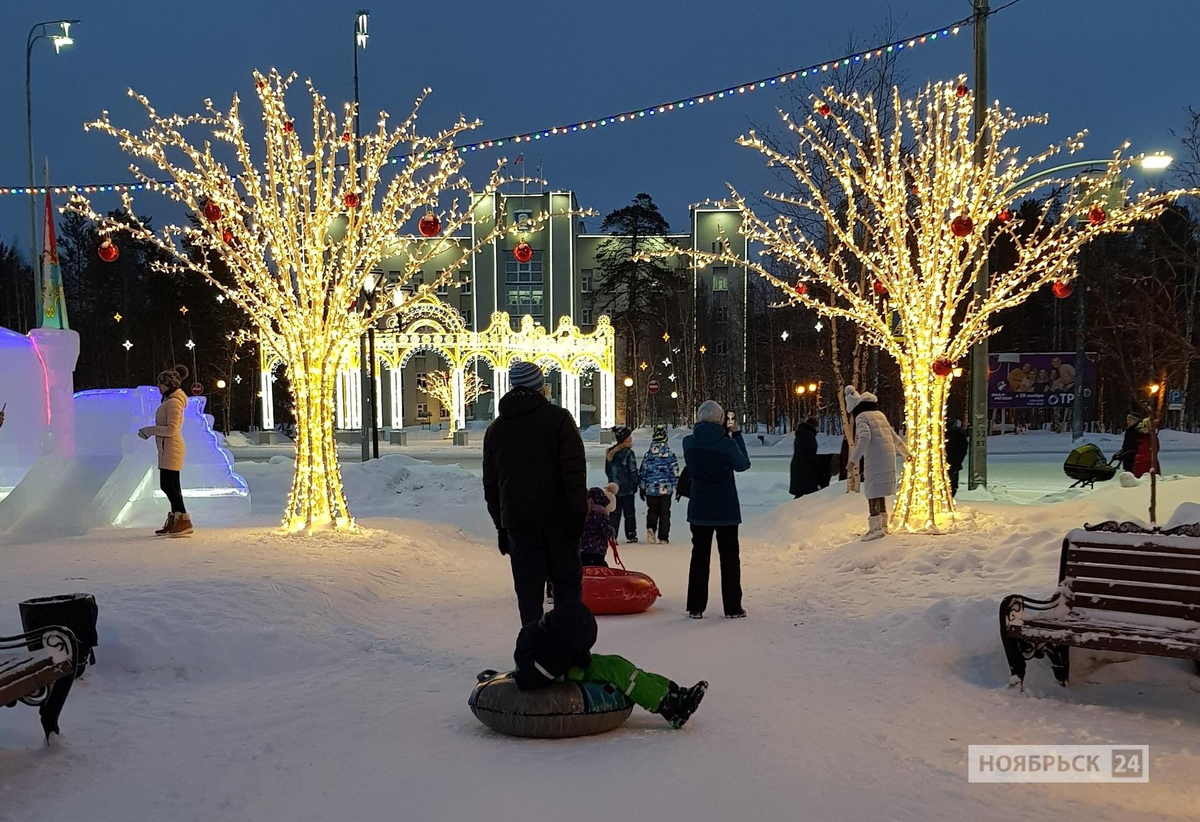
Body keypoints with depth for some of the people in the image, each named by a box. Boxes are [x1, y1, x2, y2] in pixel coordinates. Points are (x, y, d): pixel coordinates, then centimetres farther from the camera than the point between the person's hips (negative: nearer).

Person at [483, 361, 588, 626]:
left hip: (517, 523, 3)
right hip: (557, 518, -3)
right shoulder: (558, 418, -3)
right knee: (567, 584, 5)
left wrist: (501, 525, 18)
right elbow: (575, 472, -10)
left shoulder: (495, 428, 12)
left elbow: (490, 484, 15)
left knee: (528, 592, 6)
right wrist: (578, 514, -7)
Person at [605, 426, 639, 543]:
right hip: (627, 488, -5)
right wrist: (635, 484, -1)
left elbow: (607, 471, 11)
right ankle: (630, 535, 13)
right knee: (629, 512, 7)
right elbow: (633, 471, -12)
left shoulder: (610, 452, 5)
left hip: (613, 488, 5)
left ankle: (611, 535, 0)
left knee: (615, 512, 8)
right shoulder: (628, 453, -14)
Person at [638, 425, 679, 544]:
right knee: (664, 513, 7)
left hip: (651, 489, 2)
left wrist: (642, 488, 13)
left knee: (652, 511, 16)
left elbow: (642, 472, 4)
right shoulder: (670, 454, -6)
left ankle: (650, 528, -10)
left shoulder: (648, 455, 0)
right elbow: (675, 472, -4)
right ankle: (663, 537, 7)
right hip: (666, 489, -1)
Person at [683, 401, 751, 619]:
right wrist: (736, 435, 5)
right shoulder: (728, 444, -18)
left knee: (699, 555, 12)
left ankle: (696, 607, 13)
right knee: (729, 556, 10)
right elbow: (743, 464, 1)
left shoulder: (689, 443, -8)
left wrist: (724, 432, 7)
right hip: (726, 510, -2)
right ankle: (732, 607, 14)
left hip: (699, 509, 3)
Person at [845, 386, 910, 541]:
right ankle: (883, 524, 23)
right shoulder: (879, 414, 18)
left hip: (874, 458, -8)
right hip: (888, 456, 8)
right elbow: (894, 435, 25)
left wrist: (854, 458, -23)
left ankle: (876, 527, -11)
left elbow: (865, 437, -21)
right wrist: (905, 452, 36)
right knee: (879, 490, 17)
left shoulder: (861, 417, -4)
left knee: (873, 490, -6)